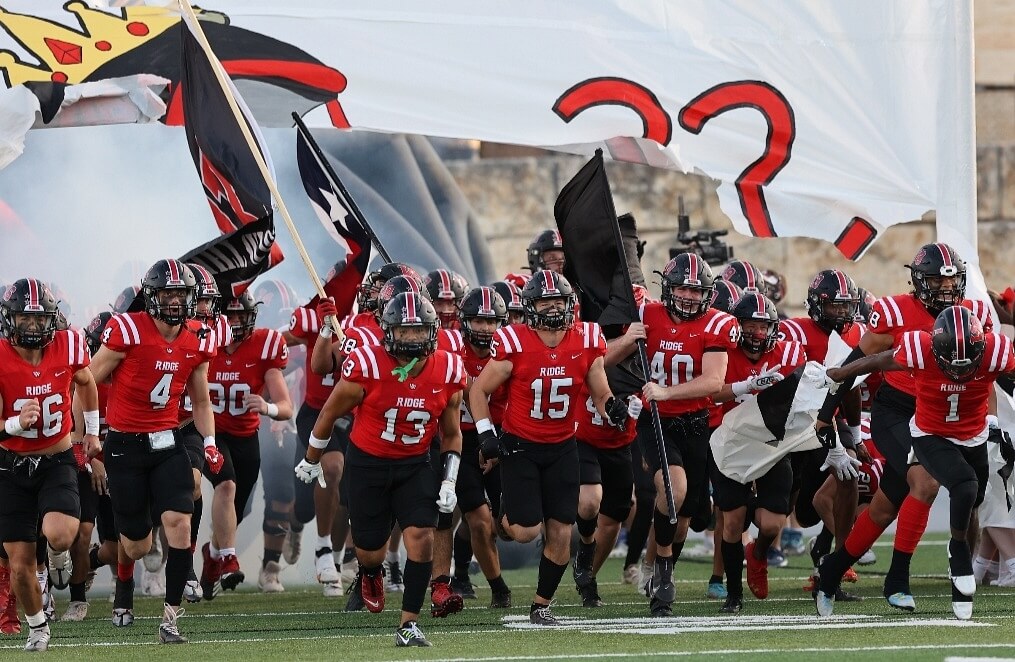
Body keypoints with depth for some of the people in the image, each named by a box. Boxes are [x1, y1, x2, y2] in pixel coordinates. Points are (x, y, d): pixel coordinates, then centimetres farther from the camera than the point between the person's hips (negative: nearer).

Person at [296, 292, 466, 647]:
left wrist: (449, 482, -4)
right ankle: (370, 574, 46)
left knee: (421, 536, -16)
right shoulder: (366, 367, -21)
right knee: (370, 549, 7)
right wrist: (311, 460, 7)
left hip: (415, 465, 2)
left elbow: (451, 434, 4)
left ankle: (409, 624, -8)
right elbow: (330, 413, -4)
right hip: (368, 463, -2)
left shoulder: (447, 372, -11)